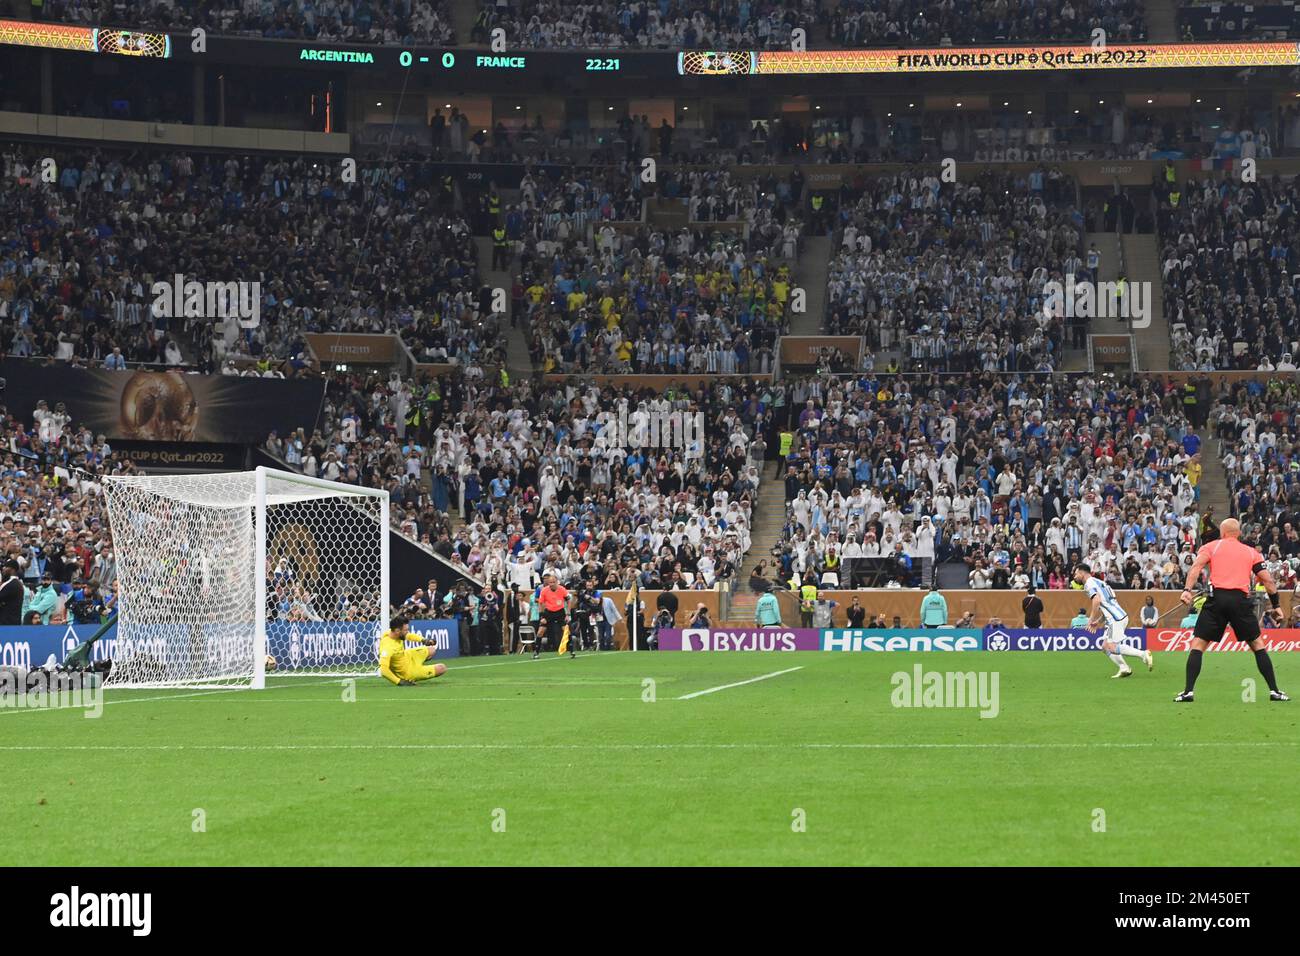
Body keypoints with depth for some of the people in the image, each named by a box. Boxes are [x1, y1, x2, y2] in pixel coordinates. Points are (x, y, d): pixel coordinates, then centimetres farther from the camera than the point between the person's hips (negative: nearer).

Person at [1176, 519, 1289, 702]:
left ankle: (1188, 692, -7)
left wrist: (1187, 589, -14)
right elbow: (1267, 580, 13)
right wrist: (1276, 605, 21)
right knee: (1257, 644, 15)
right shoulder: (1252, 552, 19)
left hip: (1217, 599, -1)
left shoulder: (1211, 547, 14)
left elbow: (1197, 566, -4)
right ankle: (1274, 691, 10)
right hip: (1241, 600, 1)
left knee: (1198, 644, 5)